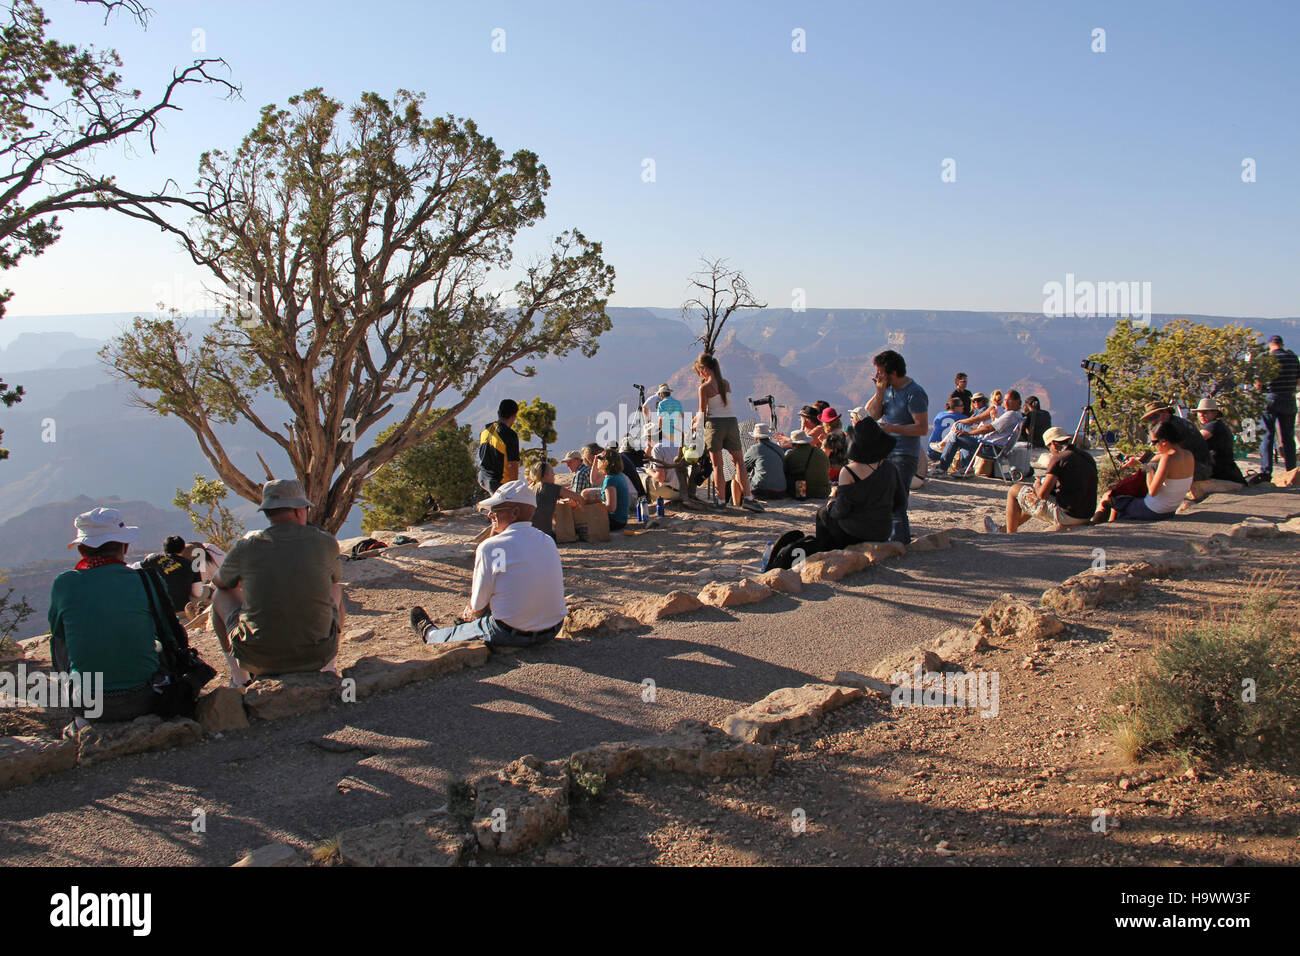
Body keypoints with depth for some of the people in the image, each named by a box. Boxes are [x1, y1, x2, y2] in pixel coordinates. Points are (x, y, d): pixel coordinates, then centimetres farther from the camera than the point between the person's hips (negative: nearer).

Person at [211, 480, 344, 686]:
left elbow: (219, 582, 20)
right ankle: (328, 668, 24)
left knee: (221, 595, 25)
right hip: (317, 655, 1)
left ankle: (238, 678, 21)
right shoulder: (325, 542, -3)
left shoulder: (247, 546, -4)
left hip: (260, 660, 0)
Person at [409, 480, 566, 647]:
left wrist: (470, 613, 17)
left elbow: (477, 609, -5)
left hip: (510, 636, -5)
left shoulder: (490, 547, -15)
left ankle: (430, 633, 52)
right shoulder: (548, 542, 2)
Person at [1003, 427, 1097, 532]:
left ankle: (1010, 535, 13)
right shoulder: (1088, 457, 10)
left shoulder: (1058, 458, -14)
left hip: (1066, 515, -8)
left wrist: (1037, 485, 8)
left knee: (1014, 490, 7)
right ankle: (1003, 529, 42)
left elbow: (1042, 494, -16)